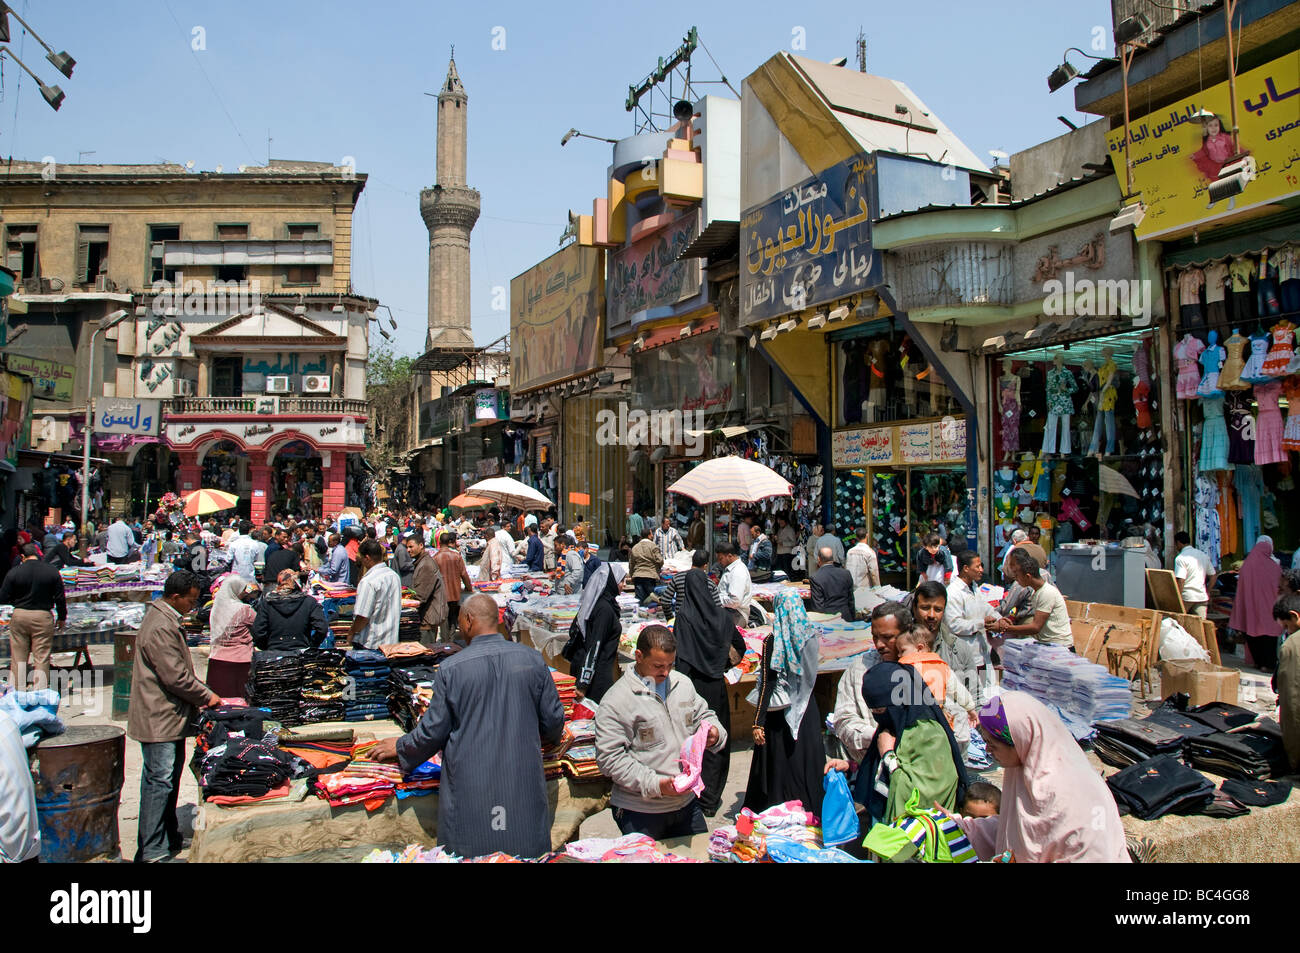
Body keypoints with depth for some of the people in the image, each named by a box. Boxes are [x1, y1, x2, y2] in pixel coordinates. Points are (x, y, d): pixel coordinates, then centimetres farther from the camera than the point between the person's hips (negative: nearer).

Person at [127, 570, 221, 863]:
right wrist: (207, 696, -11)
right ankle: (151, 852, 3)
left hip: (170, 716, 11)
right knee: (159, 781, -5)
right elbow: (176, 676, -23)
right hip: (159, 719, -11)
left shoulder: (168, 620, 12)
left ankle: (169, 838, 31)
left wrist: (203, 691, 13)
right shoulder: (160, 628, -23)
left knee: (169, 779, 19)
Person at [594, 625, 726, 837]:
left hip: (687, 803, 6)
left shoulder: (682, 683, 5)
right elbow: (610, 759, -17)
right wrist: (656, 785, -24)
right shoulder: (615, 701, -14)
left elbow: (704, 715, 18)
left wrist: (713, 733, -6)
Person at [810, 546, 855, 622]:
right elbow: (851, 600, 8)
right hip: (846, 618, 4)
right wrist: (853, 618, 18)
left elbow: (818, 605, -13)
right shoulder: (846, 573, 0)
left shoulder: (815, 578, -14)